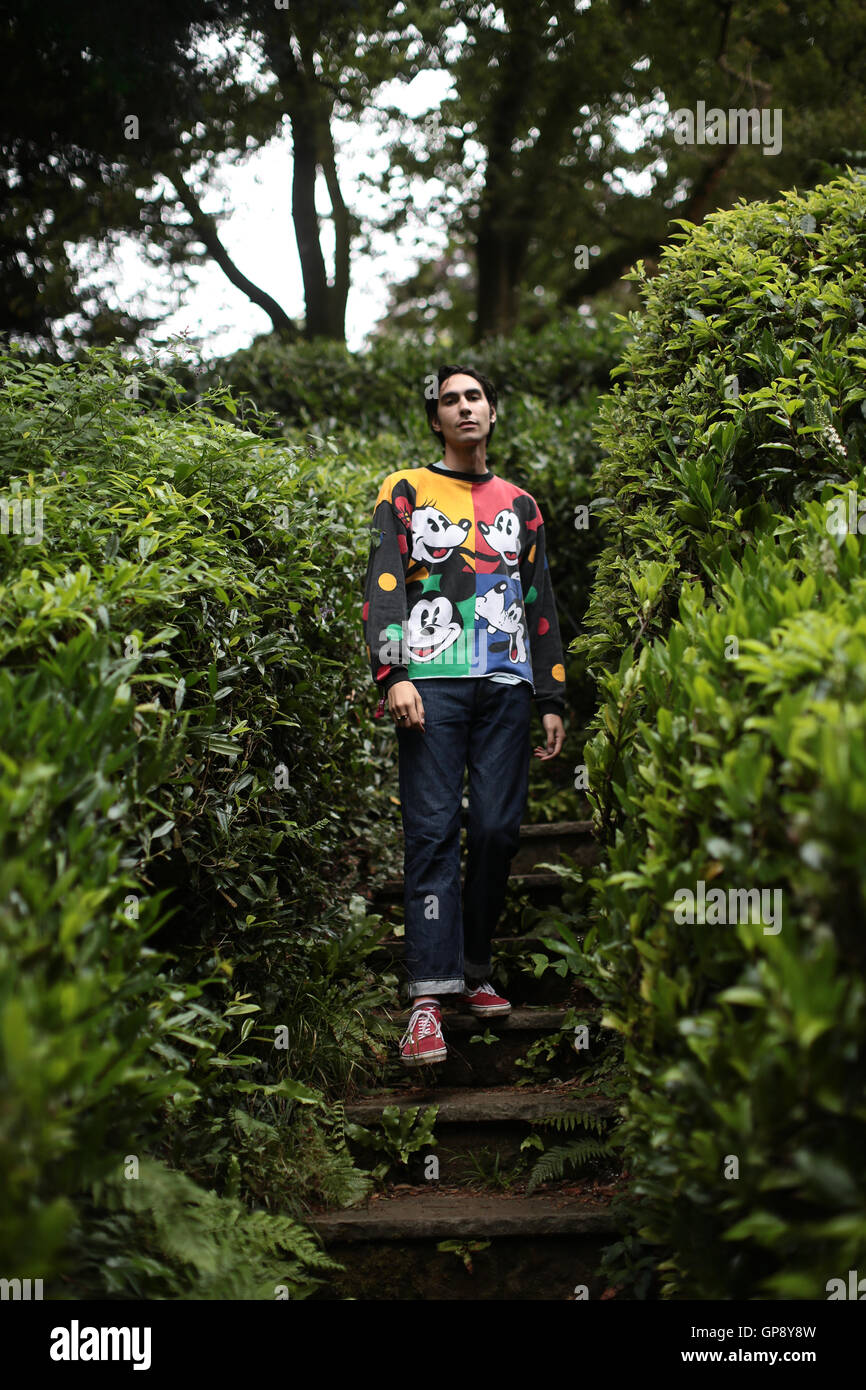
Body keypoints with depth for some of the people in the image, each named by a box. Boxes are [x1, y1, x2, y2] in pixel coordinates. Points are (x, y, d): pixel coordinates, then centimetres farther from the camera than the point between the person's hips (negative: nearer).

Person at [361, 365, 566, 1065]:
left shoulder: (520, 504, 21)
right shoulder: (405, 491, 12)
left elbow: (542, 605, 21)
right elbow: (384, 585, 1)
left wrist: (553, 699, 13)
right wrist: (392, 675, -13)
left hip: (507, 683, 3)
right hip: (432, 681, -3)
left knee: (497, 831, -2)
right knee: (433, 831, -11)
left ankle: (474, 969, 13)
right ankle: (429, 998, -17)